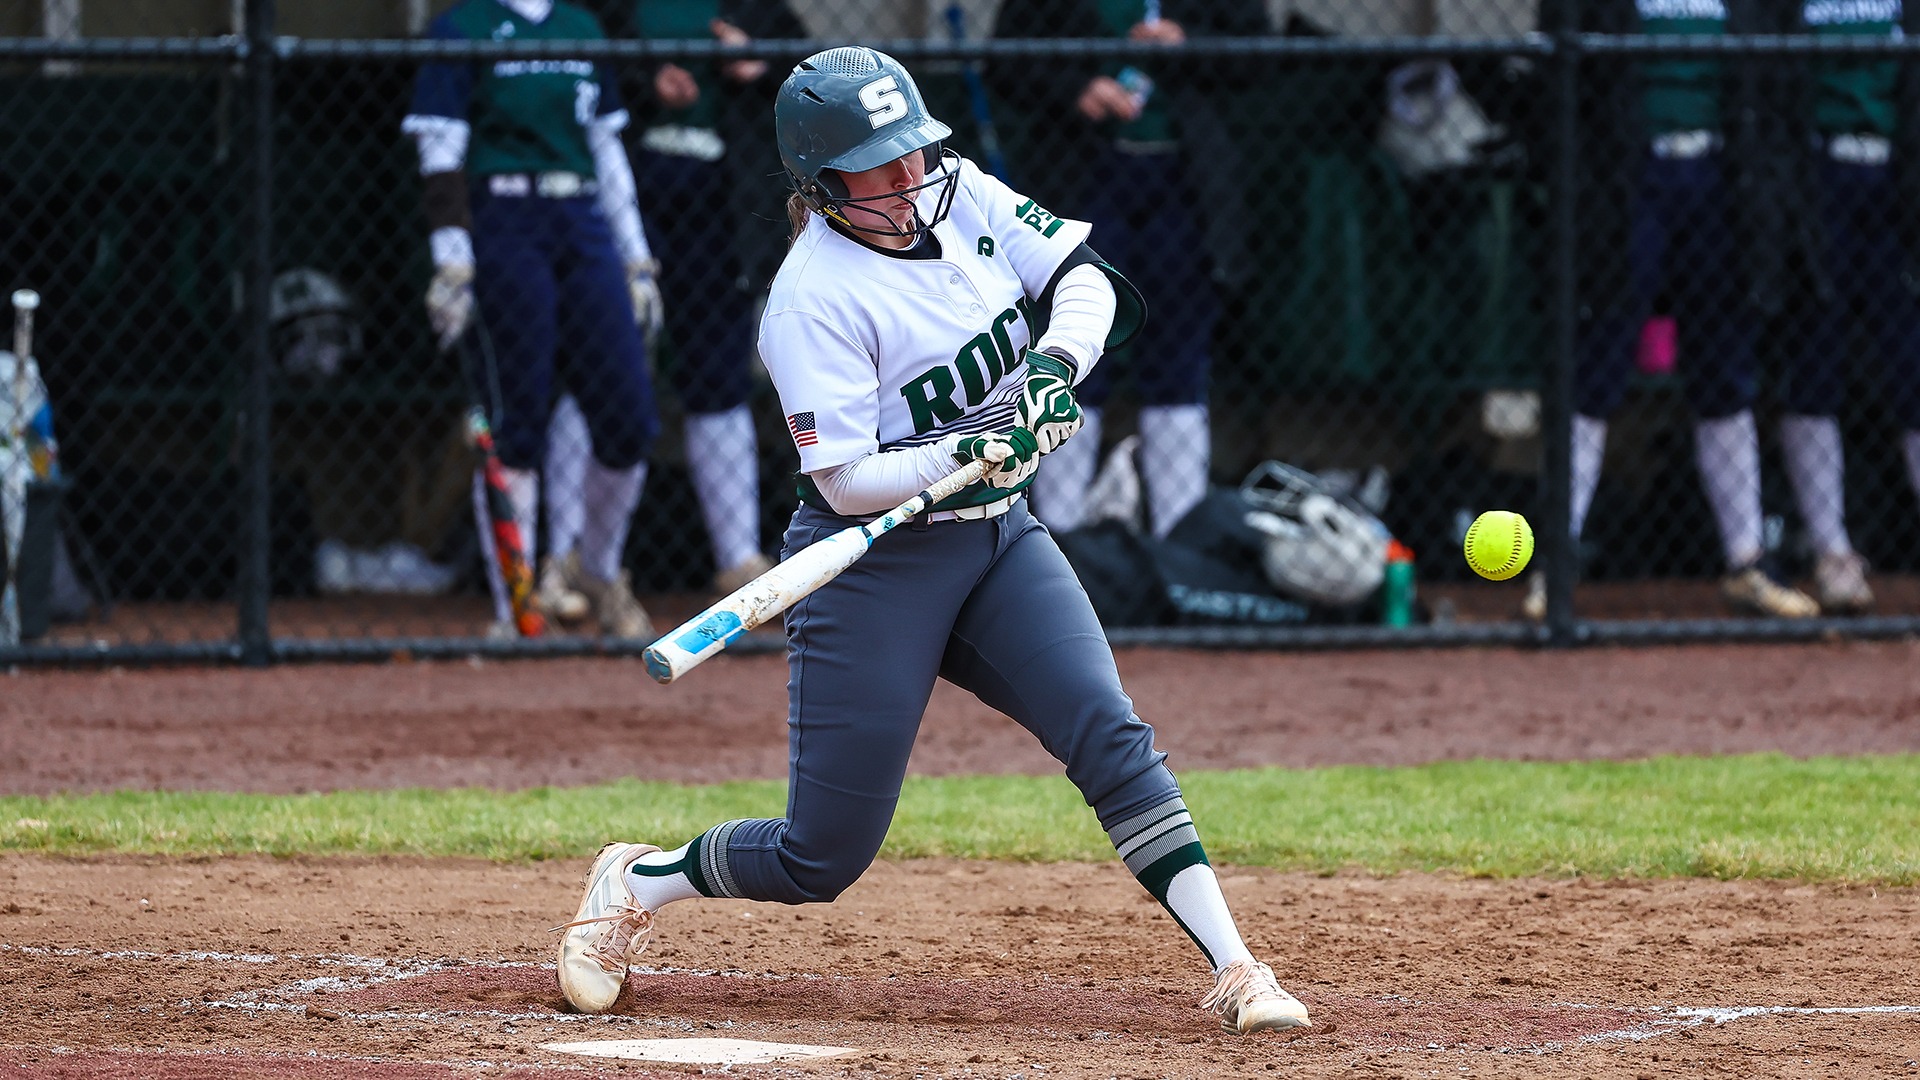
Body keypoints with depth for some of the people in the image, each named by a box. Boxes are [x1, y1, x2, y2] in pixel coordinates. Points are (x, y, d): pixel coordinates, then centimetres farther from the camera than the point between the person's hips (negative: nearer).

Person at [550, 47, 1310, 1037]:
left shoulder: (960, 195, -1)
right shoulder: (814, 297, -20)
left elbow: (1082, 279, 2)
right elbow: (848, 481, -21)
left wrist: (1056, 363, -18)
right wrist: (967, 457, -35)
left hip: (999, 541, 5)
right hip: (871, 571, -5)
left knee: (1111, 739, -15)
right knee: (824, 858, 0)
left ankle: (1233, 970, -18)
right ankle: (636, 883, 26)